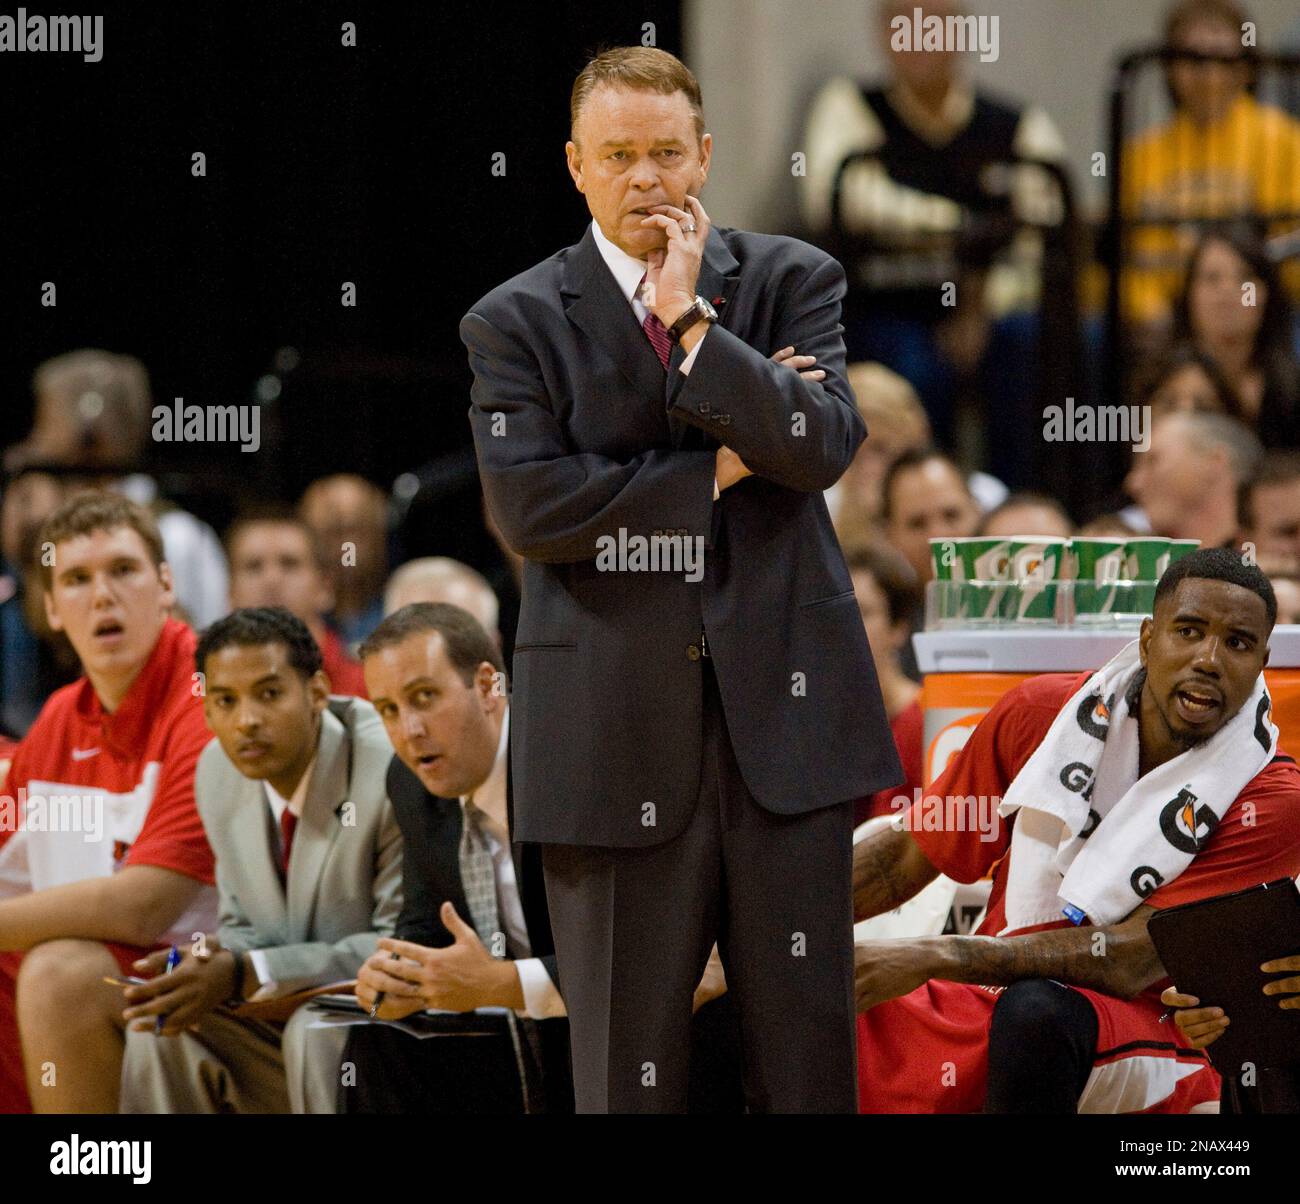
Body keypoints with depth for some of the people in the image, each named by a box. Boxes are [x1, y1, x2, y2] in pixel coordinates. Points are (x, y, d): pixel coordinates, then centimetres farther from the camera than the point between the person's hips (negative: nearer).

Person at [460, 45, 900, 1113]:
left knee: (806, 1044, 3)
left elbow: (824, 447, -8)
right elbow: (528, 506, -9)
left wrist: (690, 318, -11)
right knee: (627, 1060, 2)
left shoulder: (791, 282, 8)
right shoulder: (517, 323, 4)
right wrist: (715, 473, -8)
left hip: (783, 709, 1)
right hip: (616, 732, -1)